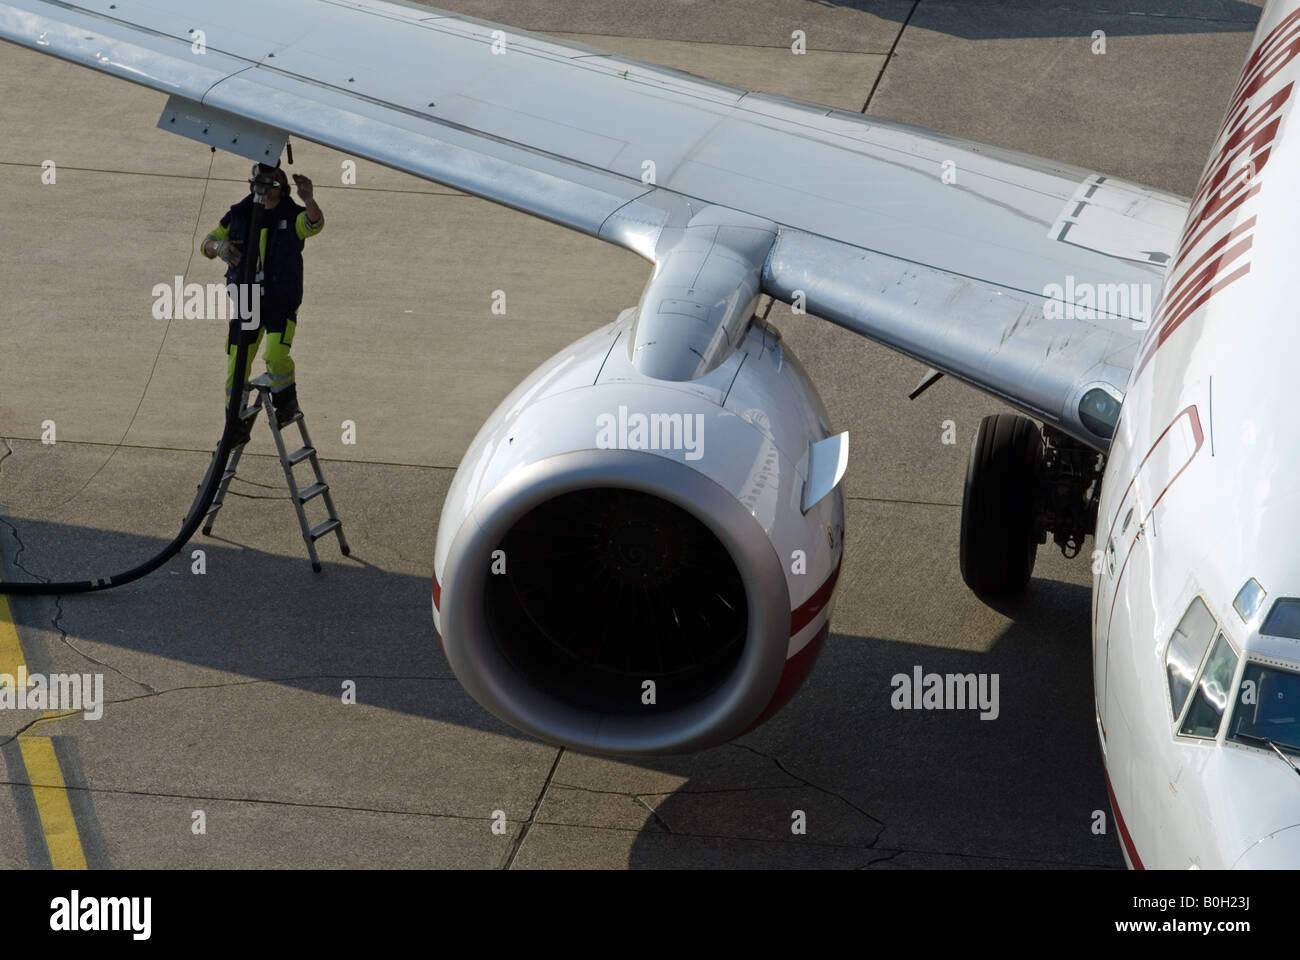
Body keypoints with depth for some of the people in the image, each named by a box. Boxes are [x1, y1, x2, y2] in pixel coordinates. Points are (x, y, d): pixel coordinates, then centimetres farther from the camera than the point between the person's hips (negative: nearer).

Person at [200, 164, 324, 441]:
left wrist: (308, 199, -49)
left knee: (276, 356, -24)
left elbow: (315, 224, -28)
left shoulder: (292, 216, -7)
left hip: (282, 305, -3)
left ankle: (287, 404, 4)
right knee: (236, 367, 3)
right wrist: (219, 246, -18)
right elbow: (207, 244, 7)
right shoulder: (238, 216, 3)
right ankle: (238, 426, 19)